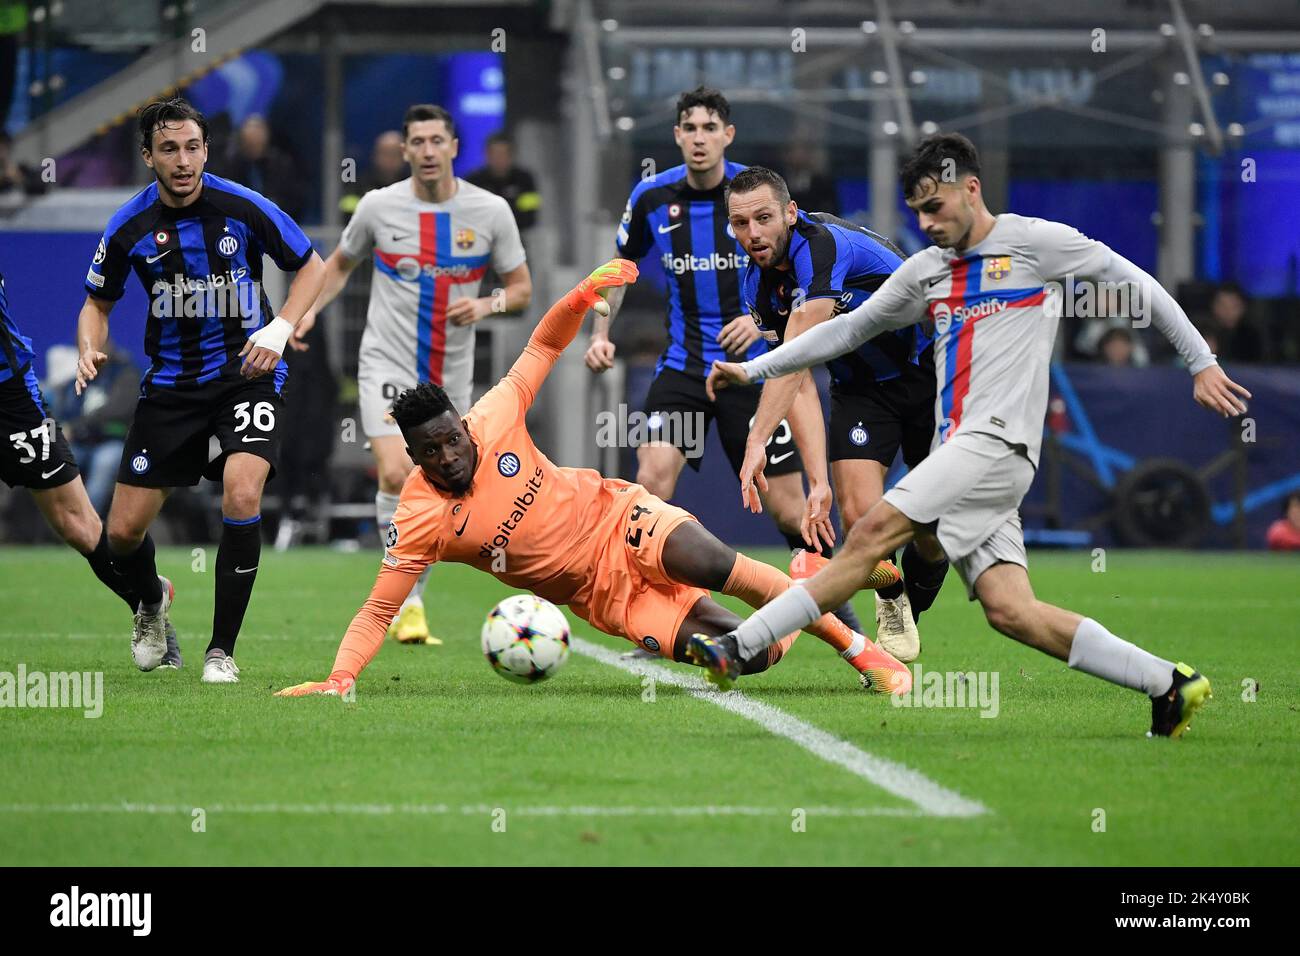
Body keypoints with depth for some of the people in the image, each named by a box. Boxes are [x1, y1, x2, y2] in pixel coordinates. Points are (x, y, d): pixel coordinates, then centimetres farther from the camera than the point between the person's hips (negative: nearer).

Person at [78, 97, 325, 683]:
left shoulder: (243, 207, -12)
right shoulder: (130, 227, -7)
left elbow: (311, 267, 1)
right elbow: (97, 303, 7)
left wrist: (280, 328, -15)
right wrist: (90, 350, -14)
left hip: (246, 369, -2)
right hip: (170, 381, 2)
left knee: (241, 494, -27)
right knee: (123, 531, -1)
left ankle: (222, 650, -11)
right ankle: (152, 604, 37)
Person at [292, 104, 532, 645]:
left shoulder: (490, 211, -3)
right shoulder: (379, 206, -4)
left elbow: (522, 289, 5)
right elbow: (340, 264, 14)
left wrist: (487, 305, -16)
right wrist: (311, 309, -3)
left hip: (451, 377, 2)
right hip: (388, 364, -2)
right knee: (397, 475, -23)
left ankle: (408, 605, 27)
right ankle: (408, 602, -13)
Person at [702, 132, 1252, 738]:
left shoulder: (1035, 241, 2)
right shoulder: (926, 270, 20)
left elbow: (1134, 283, 8)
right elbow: (850, 328, 28)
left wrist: (1201, 363, 8)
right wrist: (753, 369, 24)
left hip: (997, 441, -7)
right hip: (958, 453, 7)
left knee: (874, 532, -18)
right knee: (1010, 610, -8)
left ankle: (739, 648, -20)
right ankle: (1169, 684, -5)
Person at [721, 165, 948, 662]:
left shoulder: (823, 246, -31)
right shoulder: (758, 285, -8)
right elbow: (799, 382, -10)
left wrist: (757, 441, -48)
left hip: (928, 372, -4)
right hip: (860, 390, 5)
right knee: (860, 515, -15)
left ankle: (914, 604, 25)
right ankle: (890, 603, 14)